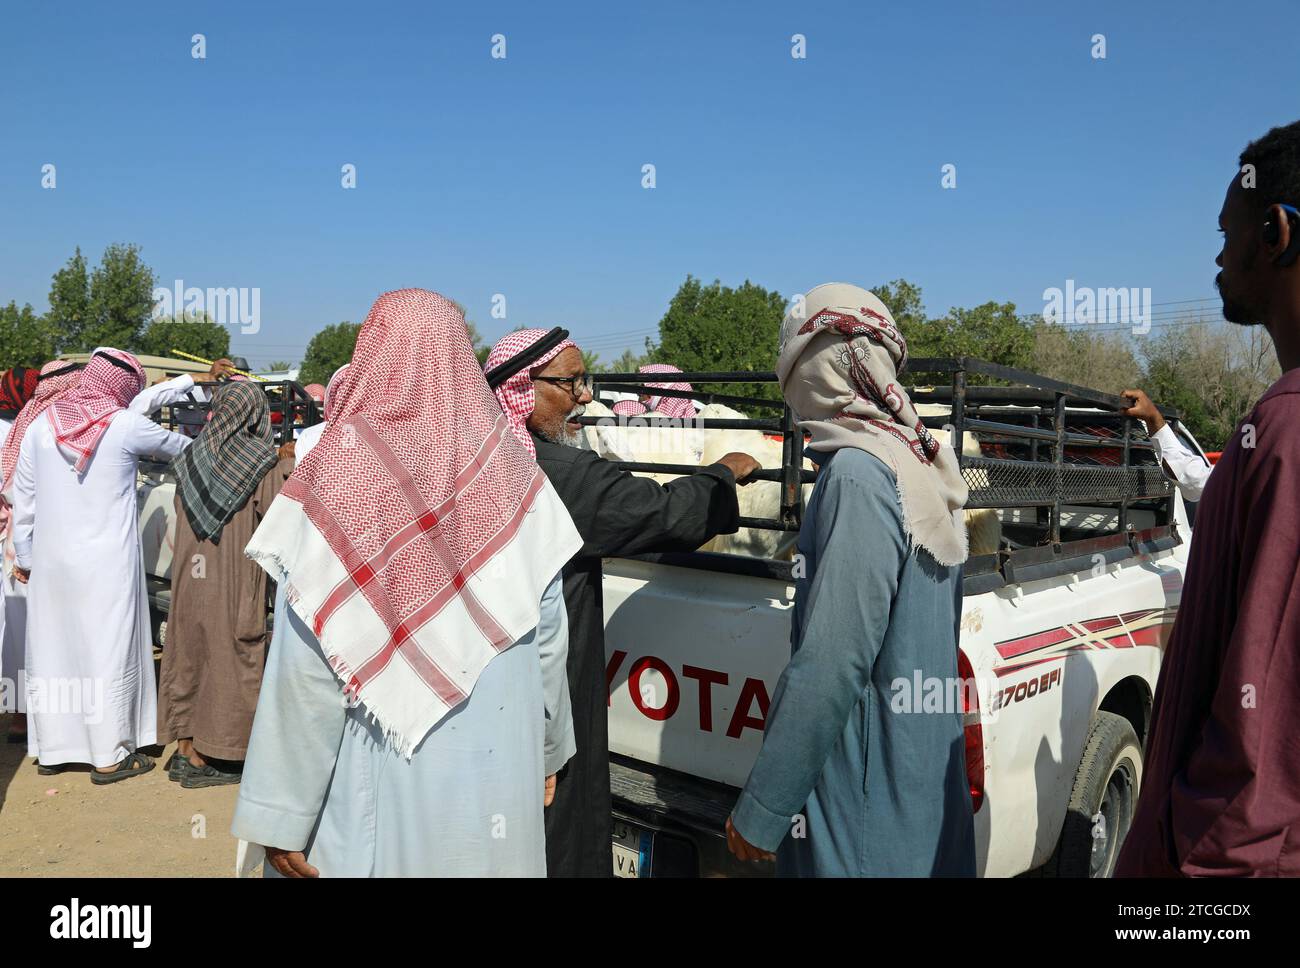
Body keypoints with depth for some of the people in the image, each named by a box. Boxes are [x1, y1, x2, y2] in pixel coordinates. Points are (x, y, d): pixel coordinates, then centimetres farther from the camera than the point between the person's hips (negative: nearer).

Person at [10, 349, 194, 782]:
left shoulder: (41, 425, 4)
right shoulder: (126, 425, -8)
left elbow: (24, 498, 7)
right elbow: (173, 445, 11)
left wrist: (23, 556, 16)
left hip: (50, 560, 5)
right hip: (108, 563, -5)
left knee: (51, 652, 13)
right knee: (110, 652, 3)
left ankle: (51, 749, 26)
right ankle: (110, 755, 10)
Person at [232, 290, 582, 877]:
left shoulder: (339, 474, -15)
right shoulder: (512, 471, -6)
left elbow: (306, 661, -16)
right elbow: (548, 637, 0)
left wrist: (280, 817, -7)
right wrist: (545, 752, 15)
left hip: (376, 783, -3)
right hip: (498, 778, 3)